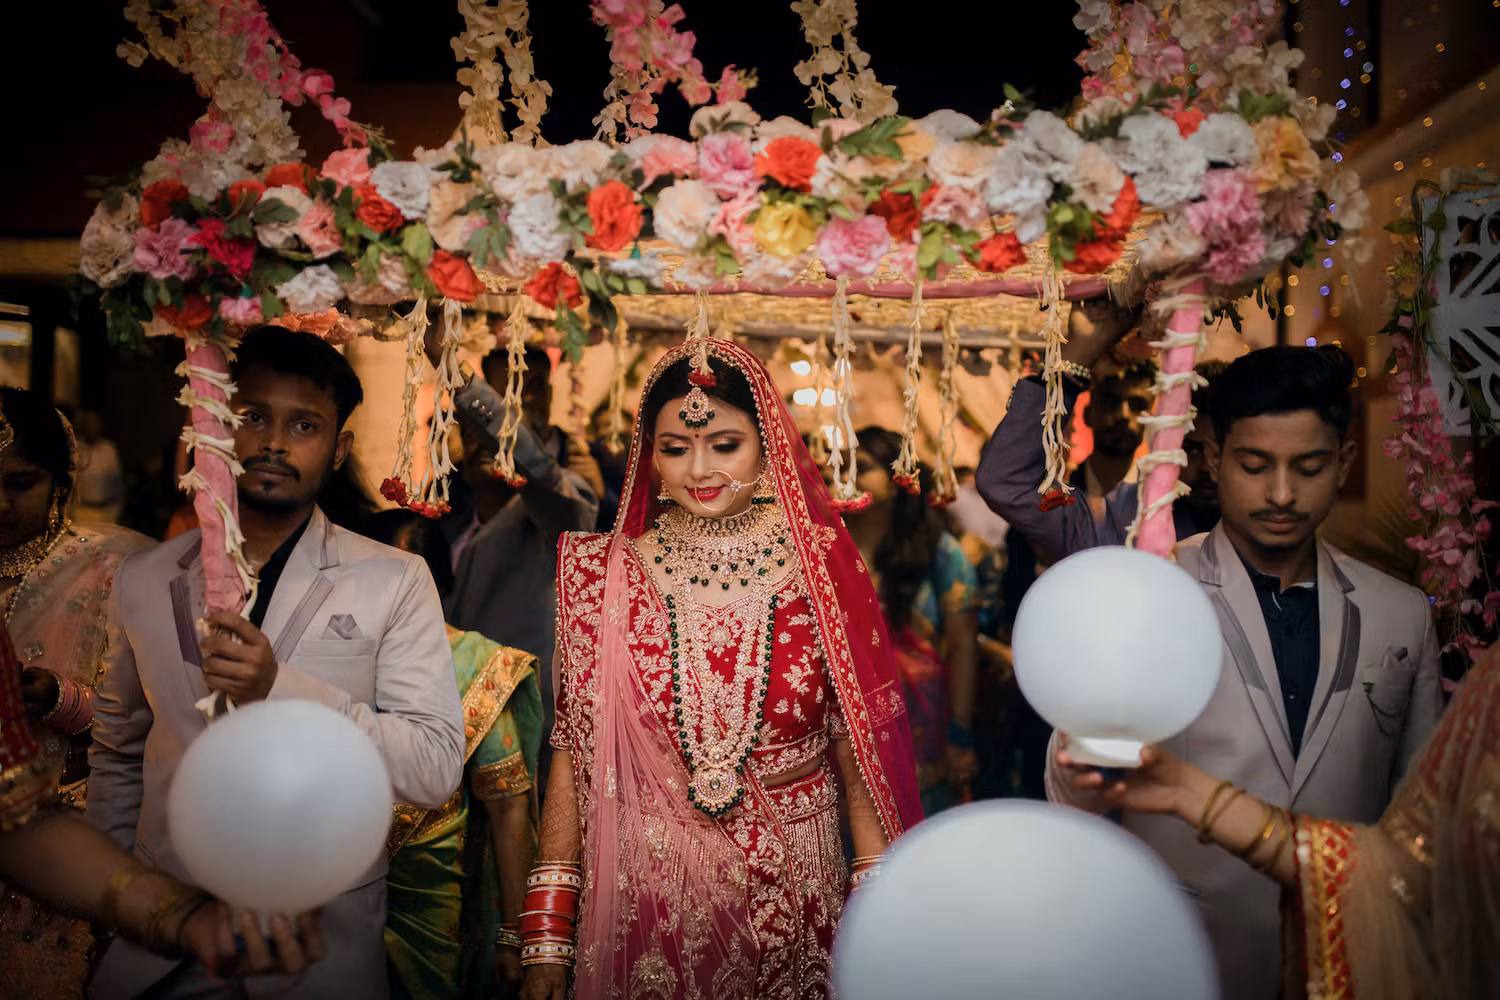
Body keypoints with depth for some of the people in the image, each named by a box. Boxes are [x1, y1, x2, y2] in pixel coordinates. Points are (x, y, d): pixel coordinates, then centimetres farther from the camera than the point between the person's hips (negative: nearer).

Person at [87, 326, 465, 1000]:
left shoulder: (395, 581, -9)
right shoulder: (143, 580, 2)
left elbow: (437, 771, -16)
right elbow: (117, 752, 14)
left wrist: (283, 689, -26)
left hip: (323, 941, -2)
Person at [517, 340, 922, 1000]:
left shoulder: (821, 562, -6)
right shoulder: (604, 574, -5)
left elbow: (858, 745, -2)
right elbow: (572, 751, -3)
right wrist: (547, 934, -5)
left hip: (792, 888, 0)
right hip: (645, 889, 0)